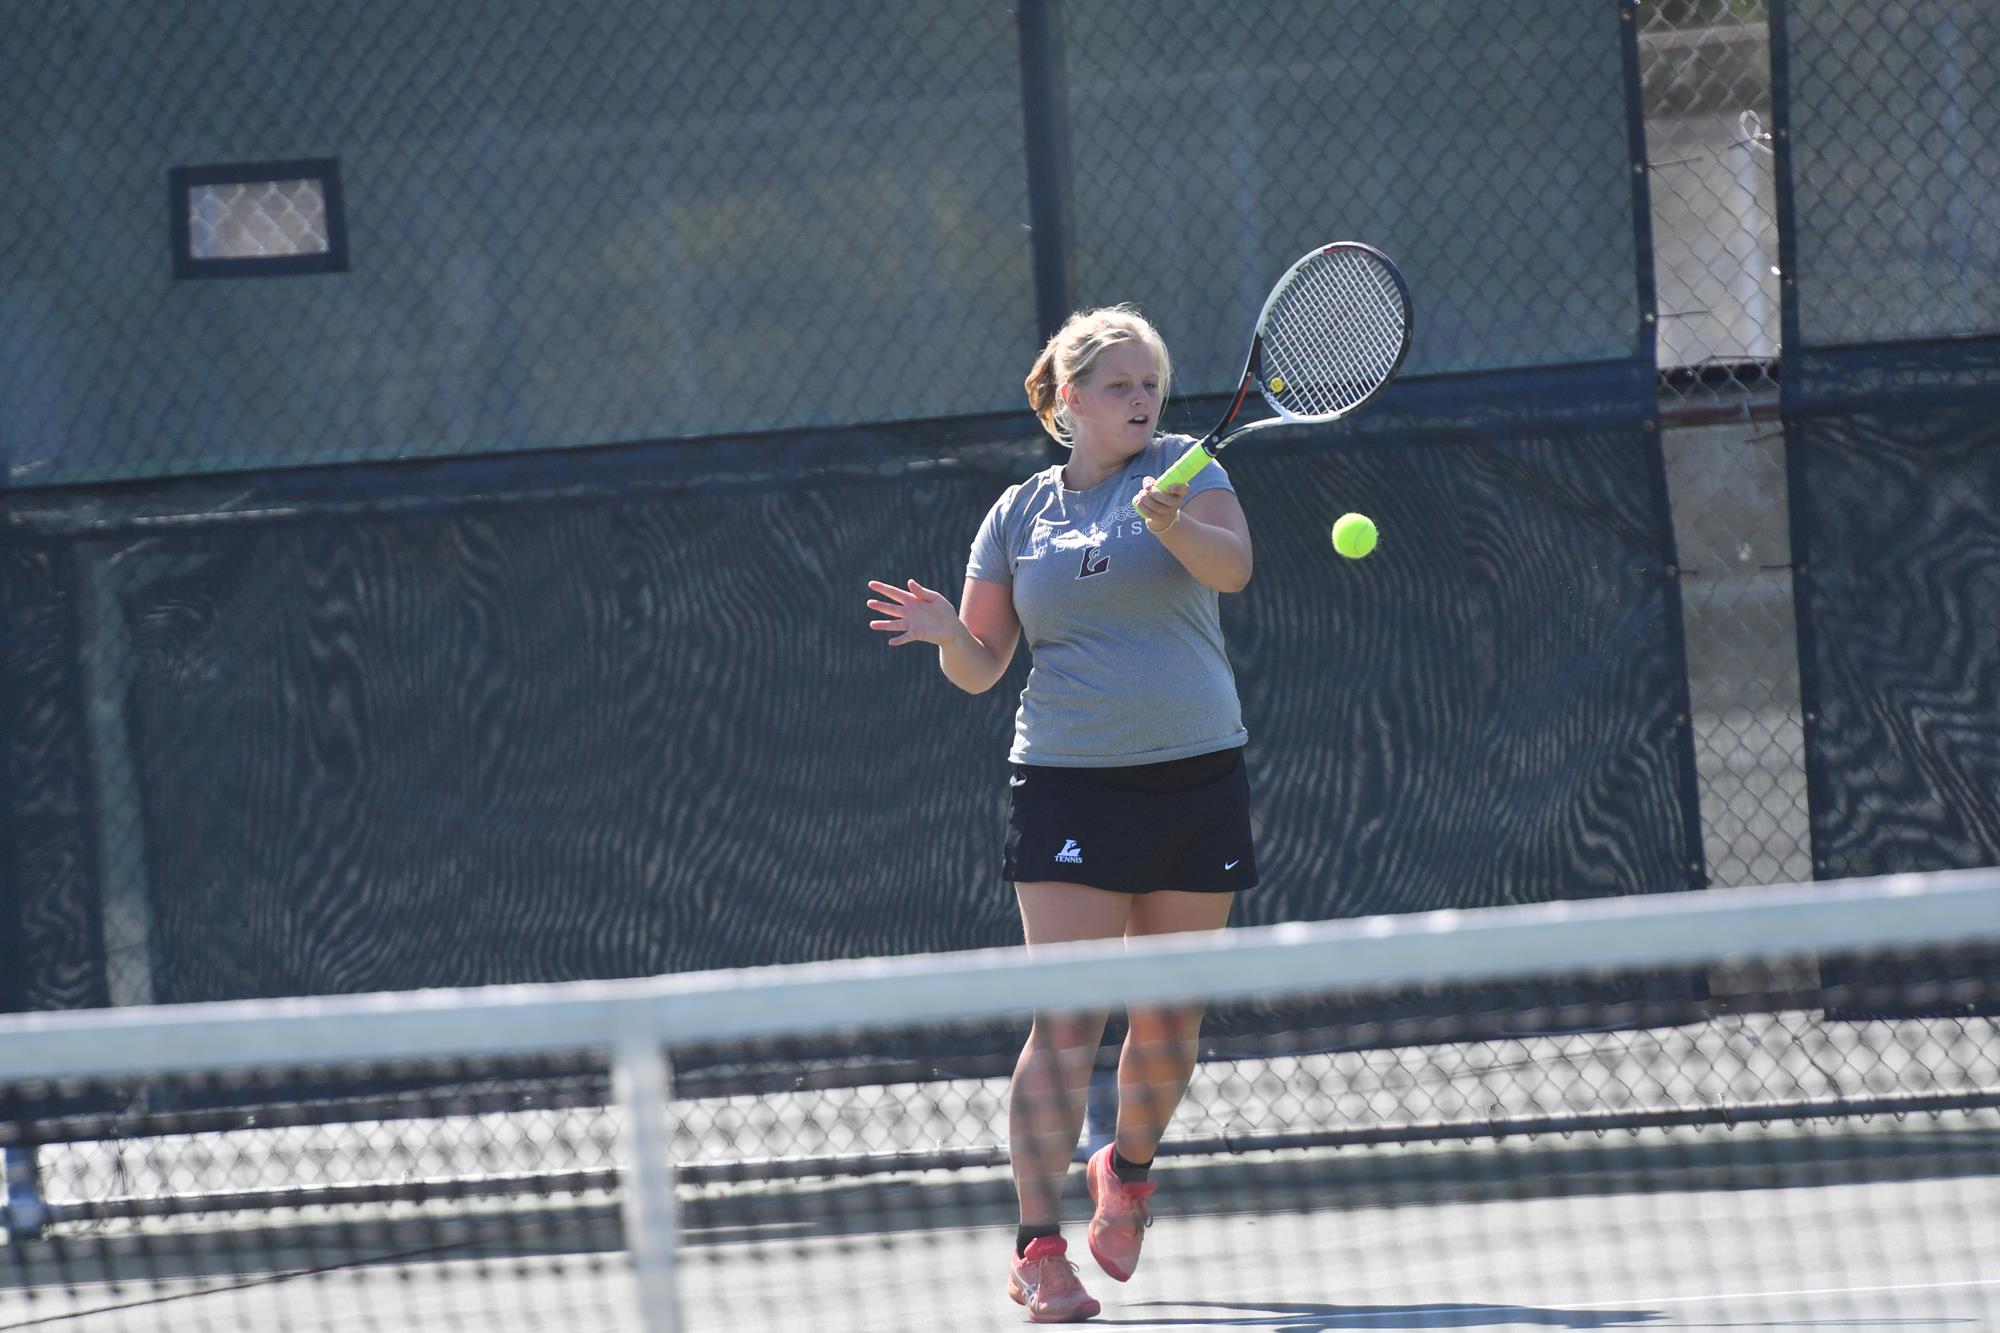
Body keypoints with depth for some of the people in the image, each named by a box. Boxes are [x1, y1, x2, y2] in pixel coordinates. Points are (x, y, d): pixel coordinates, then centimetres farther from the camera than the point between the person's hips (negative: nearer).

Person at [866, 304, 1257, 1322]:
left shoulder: (1180, 468, 4)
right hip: (1068, 787, -1)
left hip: (1198, 777, 1)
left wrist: (1173, 522, -34)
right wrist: (944, 630, -12)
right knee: (1067, 1019, -11)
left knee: (1171, 1016, 8)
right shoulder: (1018, 514, 8)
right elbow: (979, 667, 9)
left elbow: (1232, 567, -15)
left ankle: (1129, 1166, 37)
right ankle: (1038, 1252, -11)